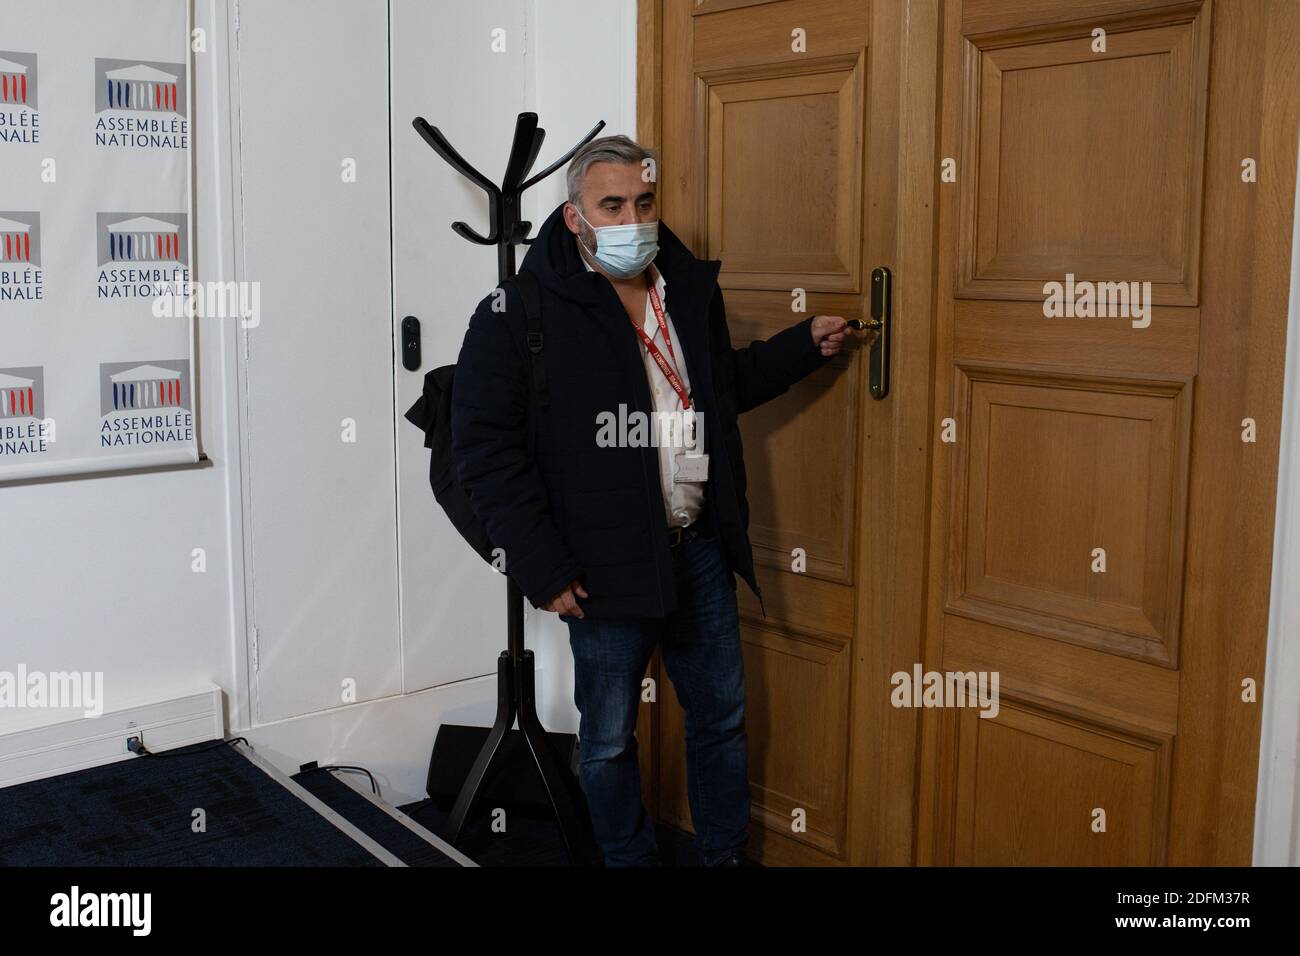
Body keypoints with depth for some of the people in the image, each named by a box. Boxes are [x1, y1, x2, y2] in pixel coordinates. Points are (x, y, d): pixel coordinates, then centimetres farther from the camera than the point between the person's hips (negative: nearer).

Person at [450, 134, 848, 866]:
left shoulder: (690, 286, 6)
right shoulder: (526, 311, -13)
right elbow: (485, 446, -15)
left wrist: (805, 345, 11)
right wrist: (542, 570, -17)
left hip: (701, 549, 6)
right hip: (607, 565, -5)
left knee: (723, 716, 18)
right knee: (610, 738, 11)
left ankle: (729, 854, 38)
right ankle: (630, 860, 33)